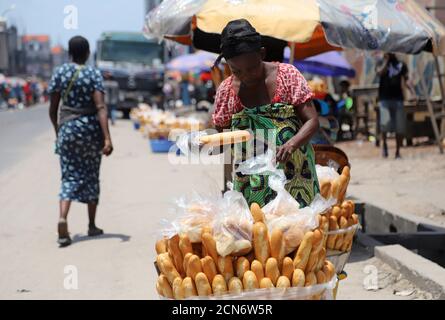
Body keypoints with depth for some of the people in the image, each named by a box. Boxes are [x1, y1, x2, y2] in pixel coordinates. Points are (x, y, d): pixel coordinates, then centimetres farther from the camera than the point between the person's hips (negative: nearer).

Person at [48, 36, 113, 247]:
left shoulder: (60, 73, 1)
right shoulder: (93, 74, -7)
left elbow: (53, 109, 4)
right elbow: (100, 107, -17)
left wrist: (57, 131, 19)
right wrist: (107, 138, -20)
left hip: (67, 128, 1)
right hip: (90, 128, -1)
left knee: (69, 176, 4)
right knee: (91, 176, 14)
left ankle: (62, 217, -21)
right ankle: (92, 226, 22)